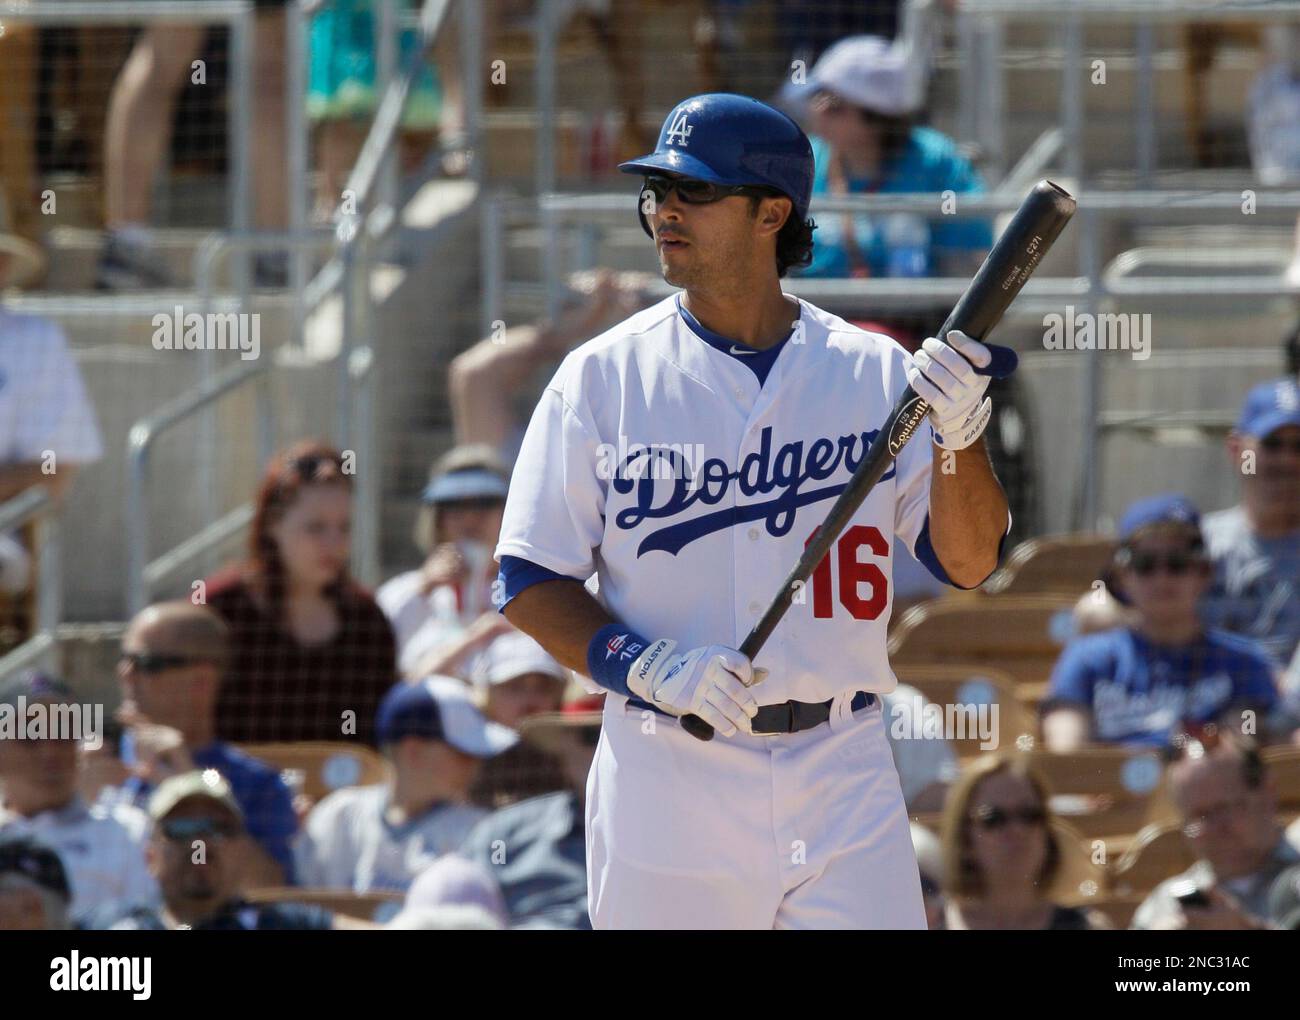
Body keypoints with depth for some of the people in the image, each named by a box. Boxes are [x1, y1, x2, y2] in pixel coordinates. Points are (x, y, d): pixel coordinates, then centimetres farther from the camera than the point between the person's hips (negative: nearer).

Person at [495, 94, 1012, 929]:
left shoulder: (877, 373, 5)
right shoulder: (602, 379, 1)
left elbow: (969, 563, 1)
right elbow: (530, 582, 1)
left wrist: (960, 435, -16)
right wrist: (647, 666, -15)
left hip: (843, 781, 1)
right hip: (669, 783, -1)